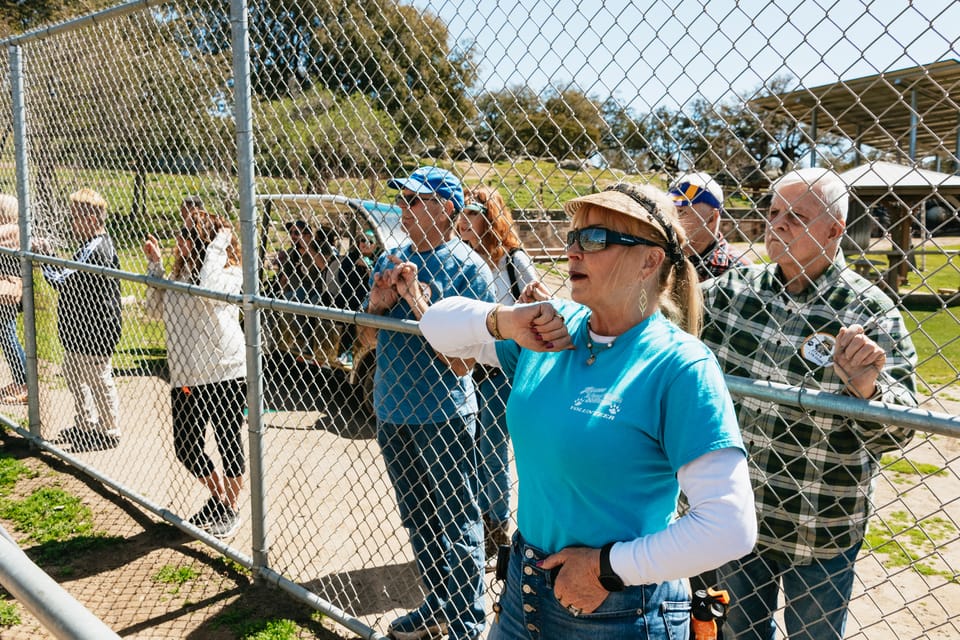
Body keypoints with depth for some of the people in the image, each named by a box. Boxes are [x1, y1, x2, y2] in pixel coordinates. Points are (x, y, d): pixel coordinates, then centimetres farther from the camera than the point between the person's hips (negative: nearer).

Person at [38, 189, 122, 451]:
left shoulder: (94, 249, -23)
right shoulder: (102, 243, 10)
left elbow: (61, 280, -24)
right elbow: (71, 276, 15)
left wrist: (42, 256, -11)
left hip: (93, 333, -11)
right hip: (81, 331, 11)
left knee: (99, 381, 2)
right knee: (74, 374, 23)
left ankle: (109, 432, 17)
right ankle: (85, 424, 37)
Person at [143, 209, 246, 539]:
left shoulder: (230, 273, -12)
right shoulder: (179, 273, 10)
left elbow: (208, 290, -34)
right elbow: (155, 309, 17)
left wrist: (218, 245, -23)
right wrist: (154, 264, 10)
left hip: (224, 374, -7)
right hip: (185, 378, 8)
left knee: (228, 444, 7)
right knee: (186, 449, 14)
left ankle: (231, 509, 27)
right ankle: (217, 497, 38)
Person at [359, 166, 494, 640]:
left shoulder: (468, 268, -14)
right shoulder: (390, 262, 6)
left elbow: (462, 361, -19)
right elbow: (367, 337, 11)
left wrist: (419, 302, -25)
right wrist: (378, 303, -9)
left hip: (443, 418, -7)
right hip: (392, 412, 7)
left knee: (456, 529, 6)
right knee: (417, 521, 21)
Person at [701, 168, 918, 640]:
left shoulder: (868, 313, -13)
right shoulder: (736, 290, -4)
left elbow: (896, 432, -14)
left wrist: (866, 387, -36)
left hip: (819, 534, -3)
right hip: (735, 513, 3)